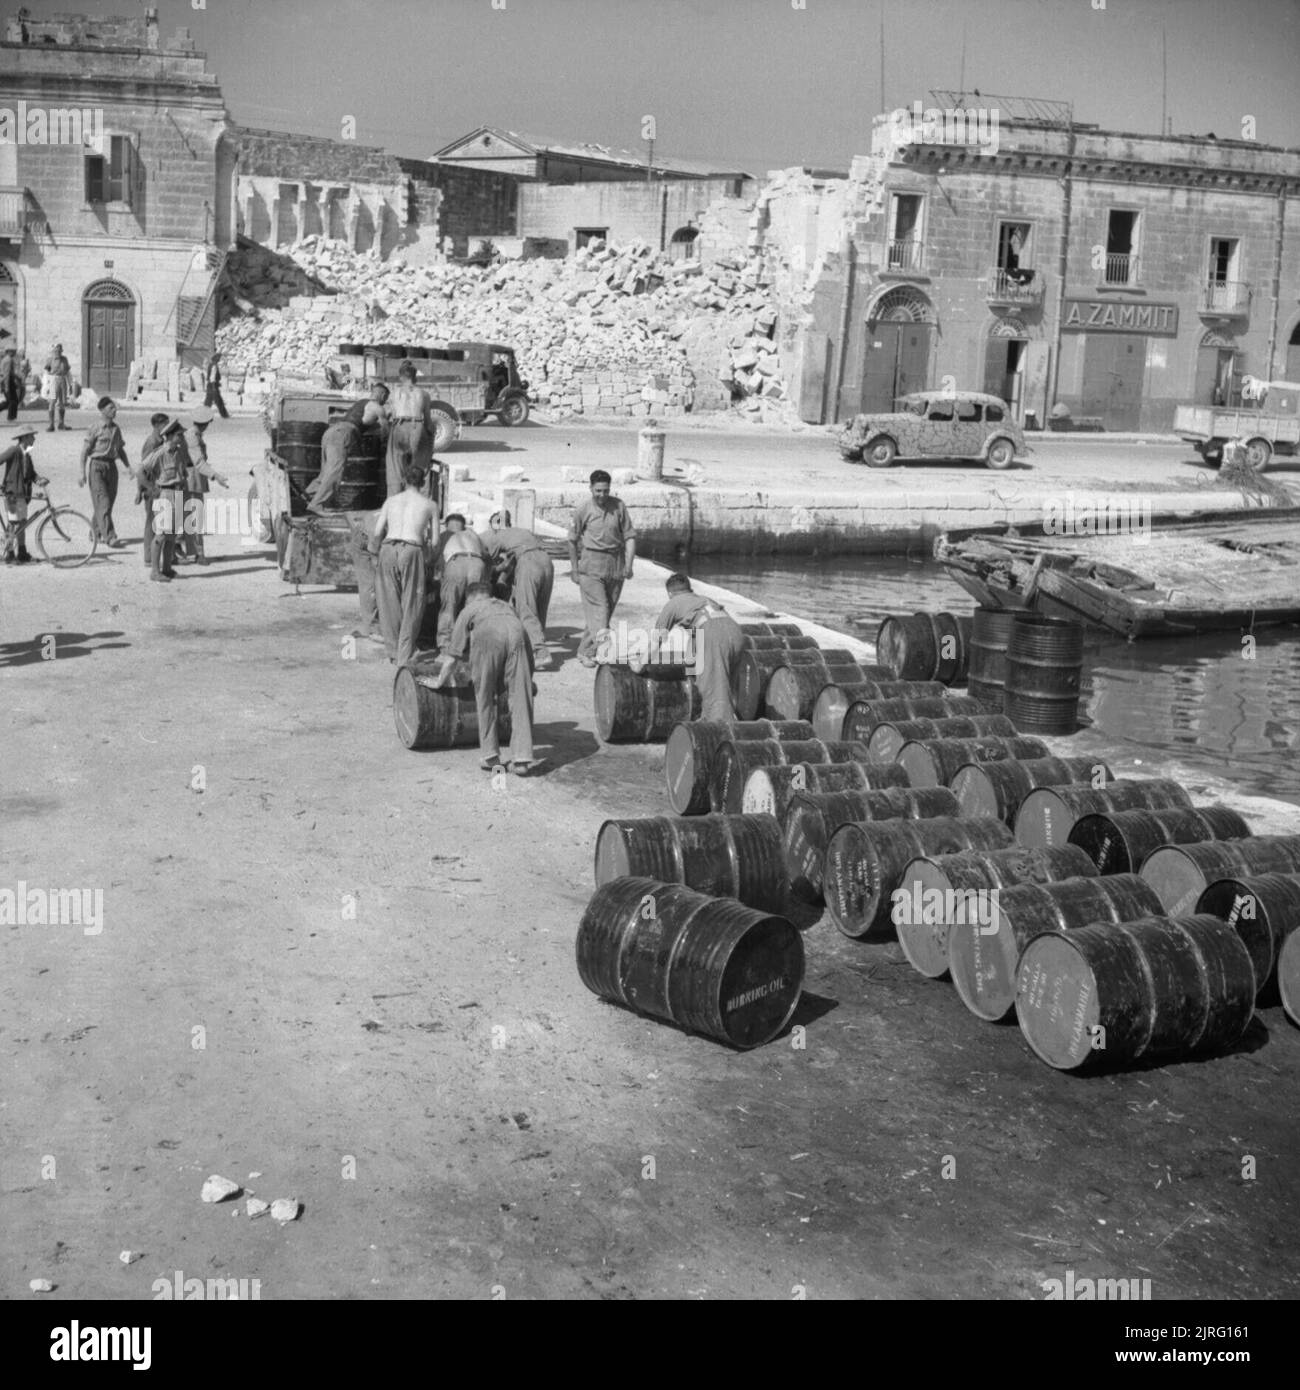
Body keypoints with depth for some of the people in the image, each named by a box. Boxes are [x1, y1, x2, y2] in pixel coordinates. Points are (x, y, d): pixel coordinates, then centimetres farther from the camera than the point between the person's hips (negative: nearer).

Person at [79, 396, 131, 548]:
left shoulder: (116, 429, 12)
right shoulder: (95, 429, -7)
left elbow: (120, 450, 20)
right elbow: (85, 451, -6)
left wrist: (128, 466, 8)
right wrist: (83, 472, -11)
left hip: (111, 466, 6)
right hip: (97, 466, -6)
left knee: (109, 502, 9)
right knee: (103, 503, -10)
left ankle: (96, 533, 25)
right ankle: (110, 538, -15)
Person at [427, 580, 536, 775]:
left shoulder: (469, 610, 33)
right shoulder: (506, 606, 42)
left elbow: (453, 655, 33)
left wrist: (439, 681, 46)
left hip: (487, 636, -2)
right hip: (517, 633, 2)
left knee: (485, 700, 13)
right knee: (520, 699, 5)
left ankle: (490, 756, 14)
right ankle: (521, 760, 1)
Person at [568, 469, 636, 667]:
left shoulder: (618, 506, 1)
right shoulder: (582, 509, -4)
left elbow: (629, 536, 4)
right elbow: (573, 540, 7)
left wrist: (628, 564, -7)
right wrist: (574, 569, 9)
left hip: (616, 565, 3)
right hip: (591, 565, -3)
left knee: (607, 611, 7)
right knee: (599, 610, -12)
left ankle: (585, 651, 20)